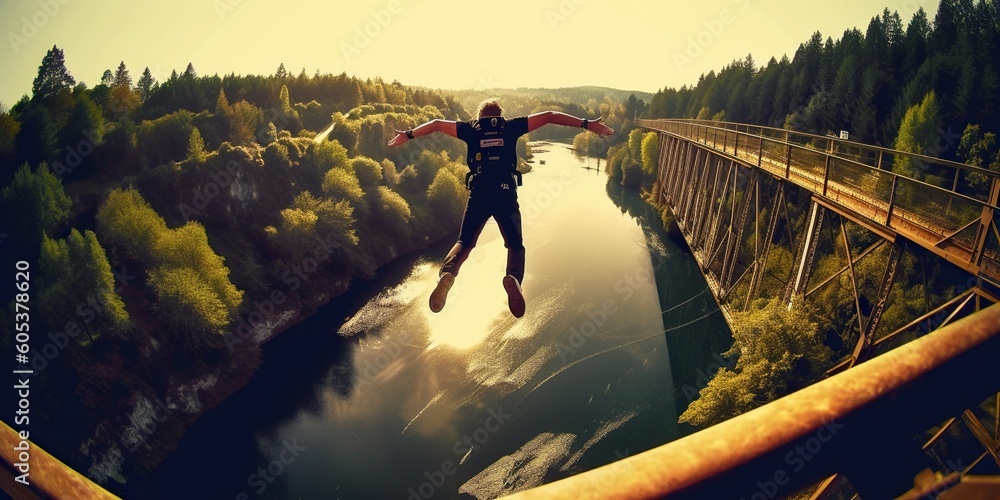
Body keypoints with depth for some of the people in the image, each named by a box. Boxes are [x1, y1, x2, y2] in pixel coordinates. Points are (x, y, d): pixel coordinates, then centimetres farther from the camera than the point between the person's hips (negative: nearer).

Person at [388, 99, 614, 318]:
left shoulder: (471, 128, 18)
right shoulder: (511, 126, 16)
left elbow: (436, 124, 24)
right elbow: (549, 116, 14)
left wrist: (408, 135, 36)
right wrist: (586, 124, 16)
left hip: (478, 193, 1)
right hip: (506, 193, -1)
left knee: (465, 242, 12)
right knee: (515, 245, 9)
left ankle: (447, 273, -21)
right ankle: (514, 278, -27)